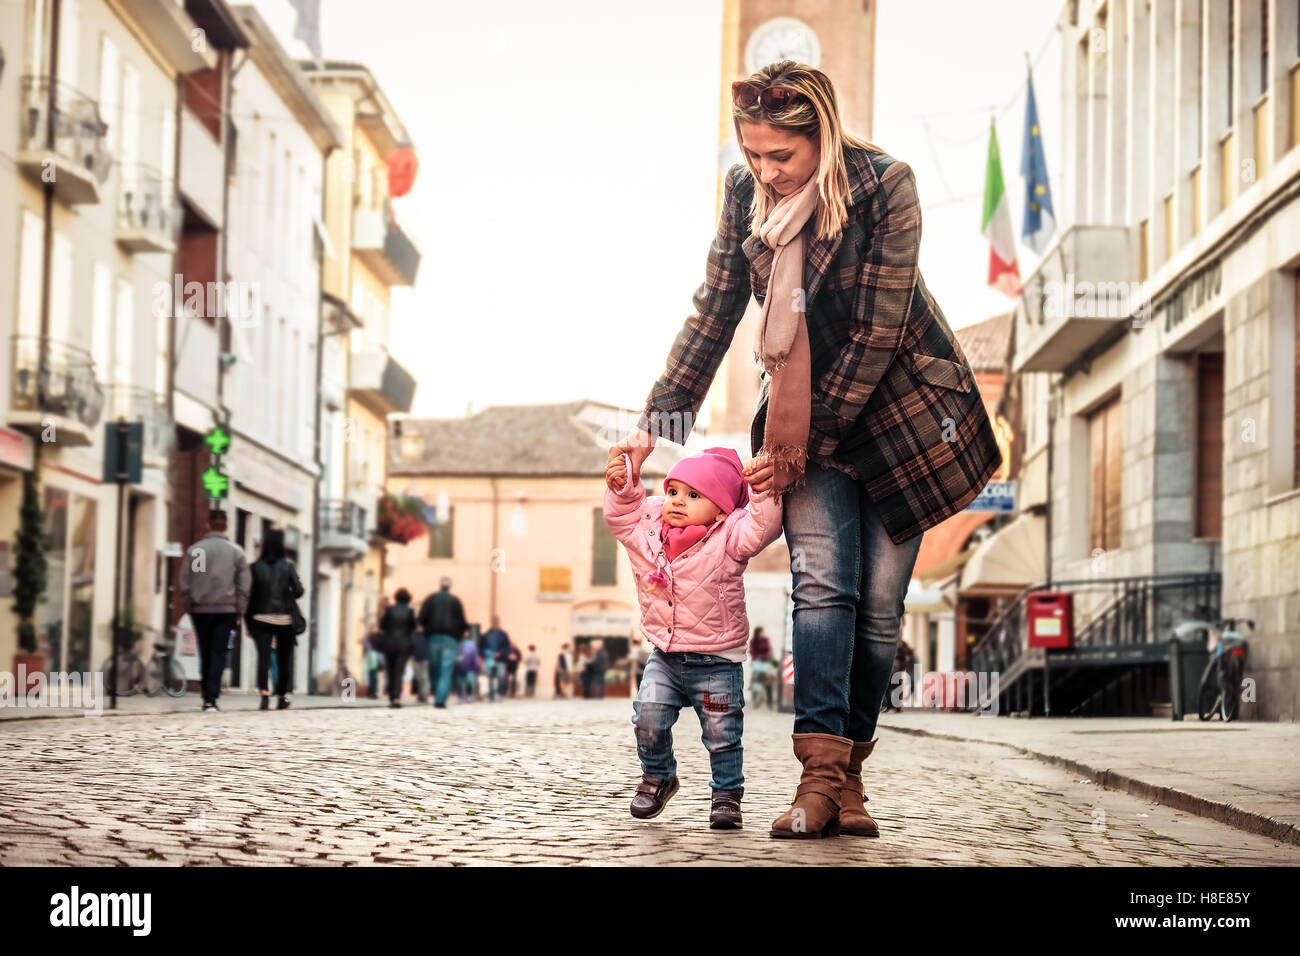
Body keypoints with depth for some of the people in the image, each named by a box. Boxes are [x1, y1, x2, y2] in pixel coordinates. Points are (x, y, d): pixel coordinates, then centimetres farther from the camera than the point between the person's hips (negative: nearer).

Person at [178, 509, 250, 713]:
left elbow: (183, 584, 1)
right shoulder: (236, 551, 1)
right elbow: (244, 586, 0)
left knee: (205, 655, 11)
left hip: (200, 610, 1)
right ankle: (211, 699, -13)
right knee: (219, 655, -2)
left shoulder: (194, 550, 1)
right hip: (226, 610, -1)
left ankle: (207, 697, 15)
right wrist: (239, 613, 5)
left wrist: (189, 607, 9)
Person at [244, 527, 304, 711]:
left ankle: (264, 693, -27)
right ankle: (282, 697, 23)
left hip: (261, 619, 0)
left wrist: (248, 622, 6)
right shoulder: (288, 565, -1)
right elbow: (298, 591, -6)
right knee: (284, 659, 13)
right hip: (284, 619, 0)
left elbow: (249, 596, 0)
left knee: (263, 656, -8)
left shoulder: (255, 567, 1)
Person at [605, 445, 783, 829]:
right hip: (665, 656, 3)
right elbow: (621, 518, 13)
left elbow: (762, 527, -22)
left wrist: (763, 492, -34)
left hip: (717, 660, -3)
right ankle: (658, 776, 16)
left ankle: (727, 795, 21)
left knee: (722, 733, 1)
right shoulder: (648, 529, 1)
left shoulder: (728, 537, -11)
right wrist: (622, 488, -3)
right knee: (649, 717, -11)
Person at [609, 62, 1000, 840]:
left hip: (899, 406, -3)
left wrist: (809, 439, -17)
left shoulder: (885, 185, -19)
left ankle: (847, 774, 8)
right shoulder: (745, 189, -6)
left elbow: (877, 332, -19)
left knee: (879, 604, -2)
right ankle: (822, 772, -19)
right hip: (804, 410, 3)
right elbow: (716, 309, 1)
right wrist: (659, 420, -3)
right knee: (822, 584, -14)